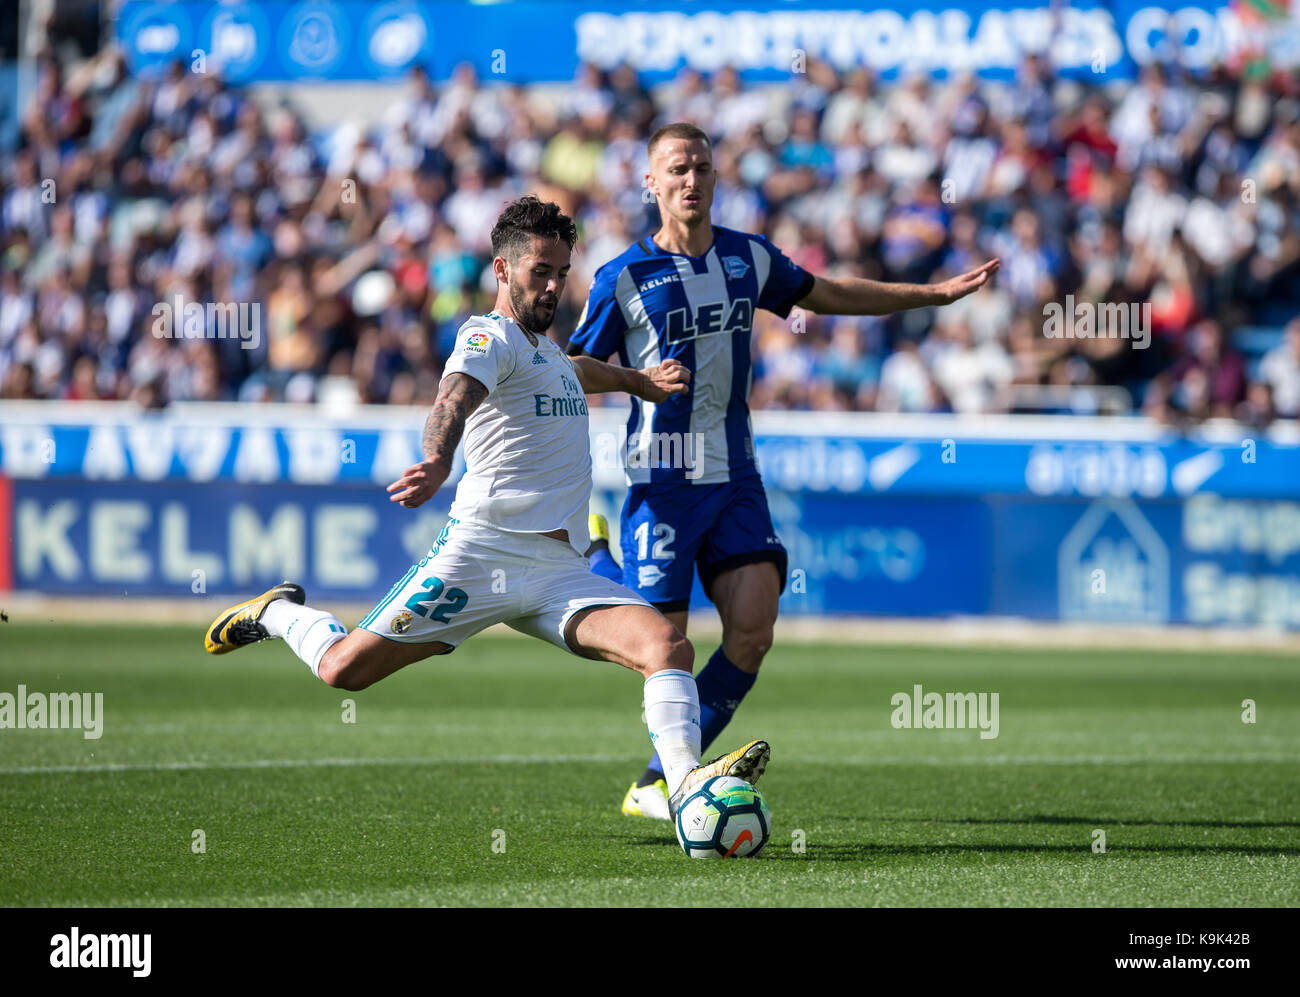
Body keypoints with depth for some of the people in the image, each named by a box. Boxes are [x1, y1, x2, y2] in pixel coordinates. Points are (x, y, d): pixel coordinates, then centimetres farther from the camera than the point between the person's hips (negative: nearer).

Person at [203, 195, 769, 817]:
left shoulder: (542, 348, 25)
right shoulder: (489, 338, -3)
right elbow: (455, 398, -27)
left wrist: (641, 381, 43)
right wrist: (438, 461, -47)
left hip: (562, 571, 7)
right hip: (483, 550, -7)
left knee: (669, 648, -19)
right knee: (345, 668, -4)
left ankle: (688, 785, -35)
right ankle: (279, 613, 29)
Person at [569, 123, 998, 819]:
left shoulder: (749, 258, 8)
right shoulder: (623, 278, -5)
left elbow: (827, 295, 24)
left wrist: (937, 293, 24)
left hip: (736, 476, 4)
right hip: (661, 480, -4)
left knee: (753, 630, -11)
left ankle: (658, 783, -1)